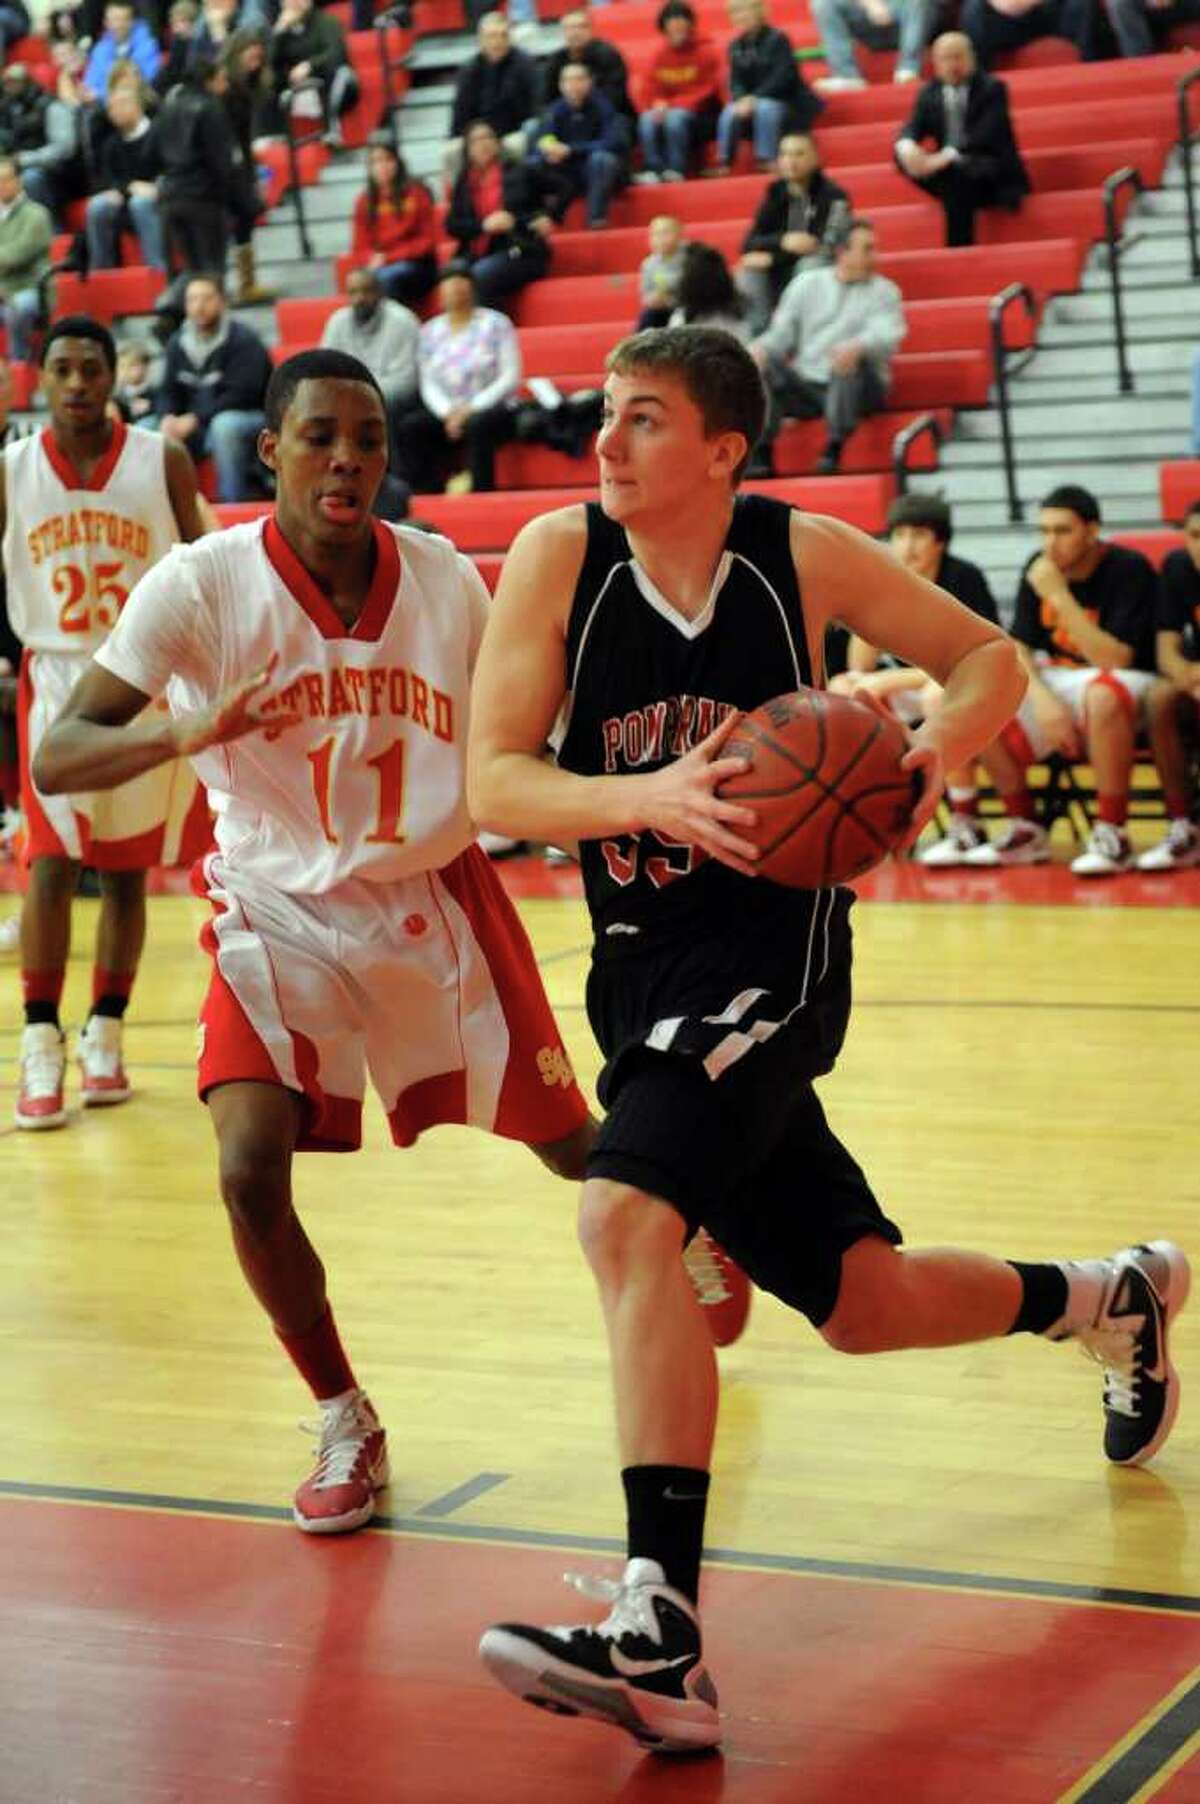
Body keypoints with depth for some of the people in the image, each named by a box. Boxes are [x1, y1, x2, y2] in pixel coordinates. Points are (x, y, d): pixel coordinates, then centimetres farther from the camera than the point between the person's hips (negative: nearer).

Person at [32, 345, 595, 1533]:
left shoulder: (444, 576, -6)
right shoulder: (203, 584, -16)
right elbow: (56, 758, -20)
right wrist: (175, 731, -40)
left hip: (437, 898, 2)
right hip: (281, 911, -2)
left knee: (573, 1147, 9)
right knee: (251, 1171, -21)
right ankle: (345, 1425, 3)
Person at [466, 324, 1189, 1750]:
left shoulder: (804, 555, -7)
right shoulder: (557, 557, -4)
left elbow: (987, 657, 7)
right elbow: (492, 785, -9)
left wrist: (938, 748, -15)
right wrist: (654, 795, -26)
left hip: (771, 949, -4)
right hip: (642, 973, 4)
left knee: (624, 1217, -28)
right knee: (864, 1304, 15)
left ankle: (660, 1644, -28)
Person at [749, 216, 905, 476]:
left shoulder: (884, 291, 6)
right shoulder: (806, 283, 14)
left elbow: (887, 337, -13)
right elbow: (782, 332, 8)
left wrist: (858, 346, -36)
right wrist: (761, 347, -17)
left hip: (856, 387, -2)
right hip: (807, 385, 2)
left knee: (853, 360, -34)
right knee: (763, 365, -22)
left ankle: (834, 449, -36)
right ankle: (761, 453, -26)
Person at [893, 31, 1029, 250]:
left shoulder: (992, 88, -4)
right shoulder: (929, 92, 10)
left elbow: (985, 136, -18)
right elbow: (911, 130, 0)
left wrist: (949, 156, -33)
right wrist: (907, 146, -26)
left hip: (993, 173, -5)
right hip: (949, 170, 5)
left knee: (956, 174, -36)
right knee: (905, 156, -19)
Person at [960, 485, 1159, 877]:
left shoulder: (1129, 570, -17)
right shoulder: (1038, 569, 0)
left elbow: (1114, 661, -26)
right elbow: (1018, 649, 1)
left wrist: (1060, 596, -28)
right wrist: (1042, 701, -18)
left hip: (1124, 681, -6)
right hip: (1057, 681, 6)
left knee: (1103, 696, -42)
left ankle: (1112, 834, -30)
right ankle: (1025, 830, -4)